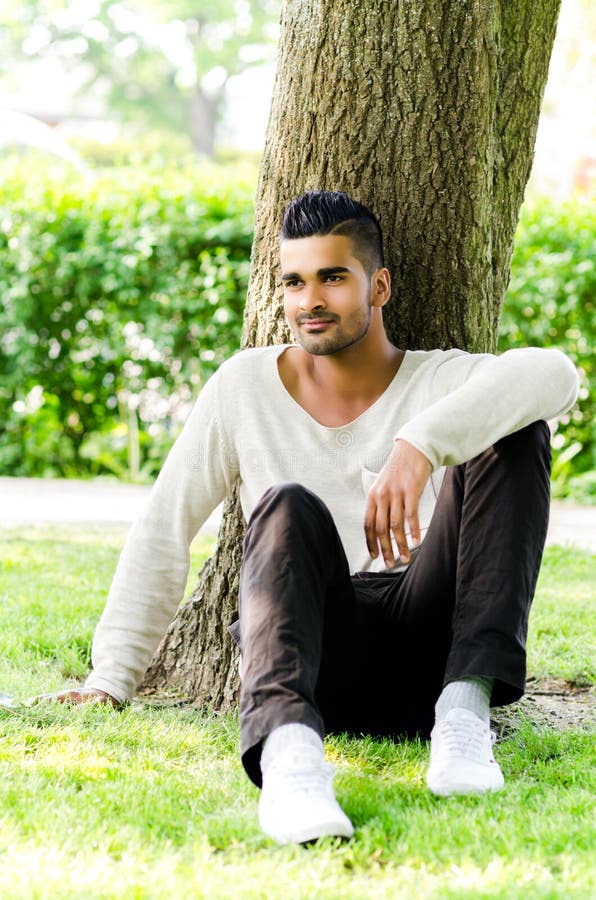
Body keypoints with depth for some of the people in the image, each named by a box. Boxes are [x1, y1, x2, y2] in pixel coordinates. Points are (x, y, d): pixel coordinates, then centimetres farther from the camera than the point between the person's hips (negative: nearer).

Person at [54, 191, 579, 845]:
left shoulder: (438, 380, 5)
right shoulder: (246, 386, 11)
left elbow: (555, 376, -17)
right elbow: (165, 527, 11)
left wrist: (420, 444, -32)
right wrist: (111, 678, 3)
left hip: (430, 648, 0)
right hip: (319, 660, 0)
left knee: (512, 437, -17)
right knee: (287, 506, -30)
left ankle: (465, 708, -33)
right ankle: (288, 743, -59)